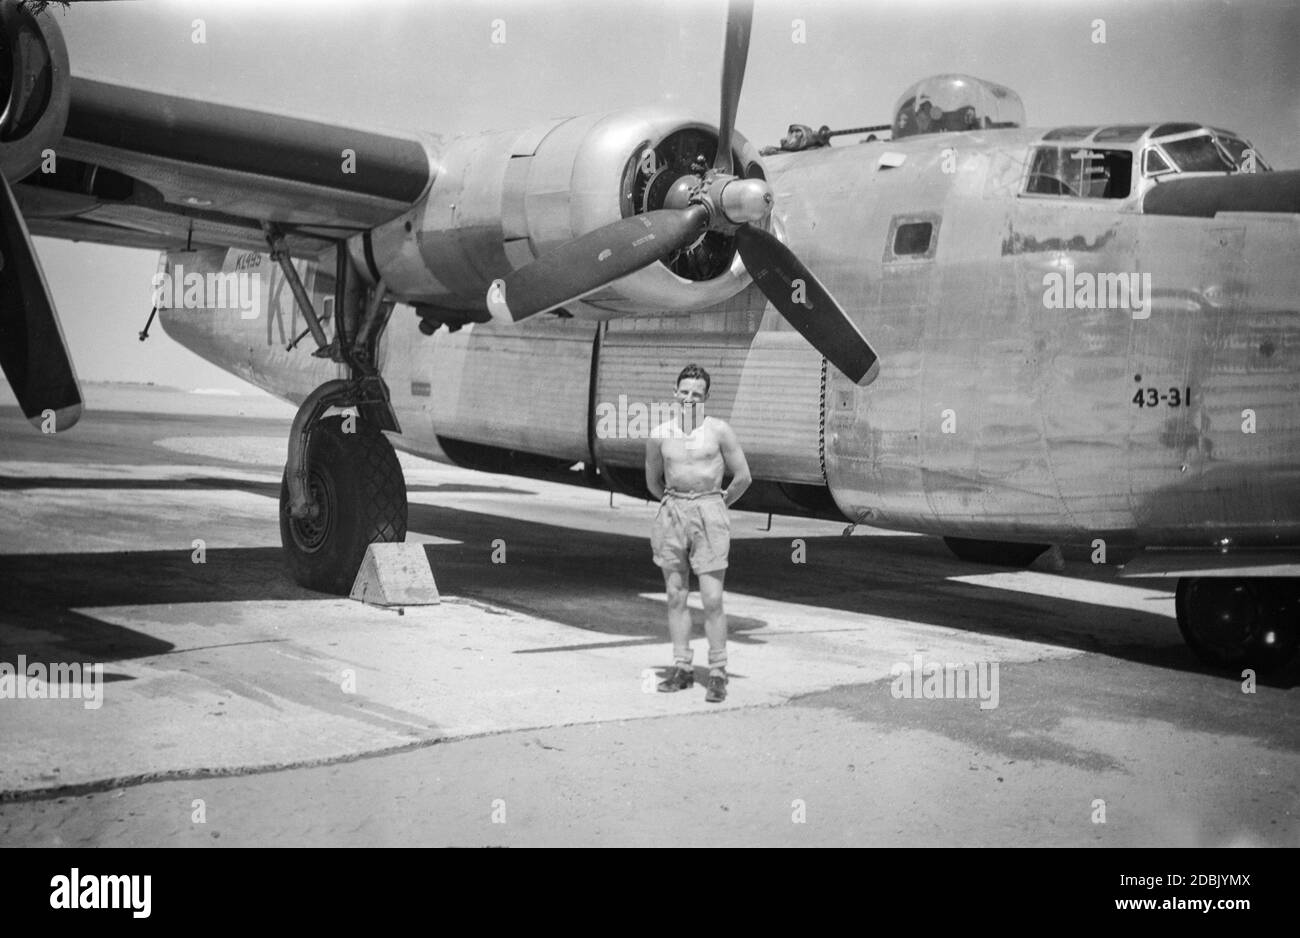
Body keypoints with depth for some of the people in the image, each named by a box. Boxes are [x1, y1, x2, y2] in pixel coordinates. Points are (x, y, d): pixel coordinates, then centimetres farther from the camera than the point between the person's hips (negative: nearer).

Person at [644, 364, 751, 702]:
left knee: (712, 599, -7)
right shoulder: (659, 434, 4)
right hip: (671, 514, 3)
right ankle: (682, 668, 15)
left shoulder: (718, 430, -3)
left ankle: (717, 674, 1)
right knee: (676, 596, 6)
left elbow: (743, 477, 4)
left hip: (709, 514, -3)